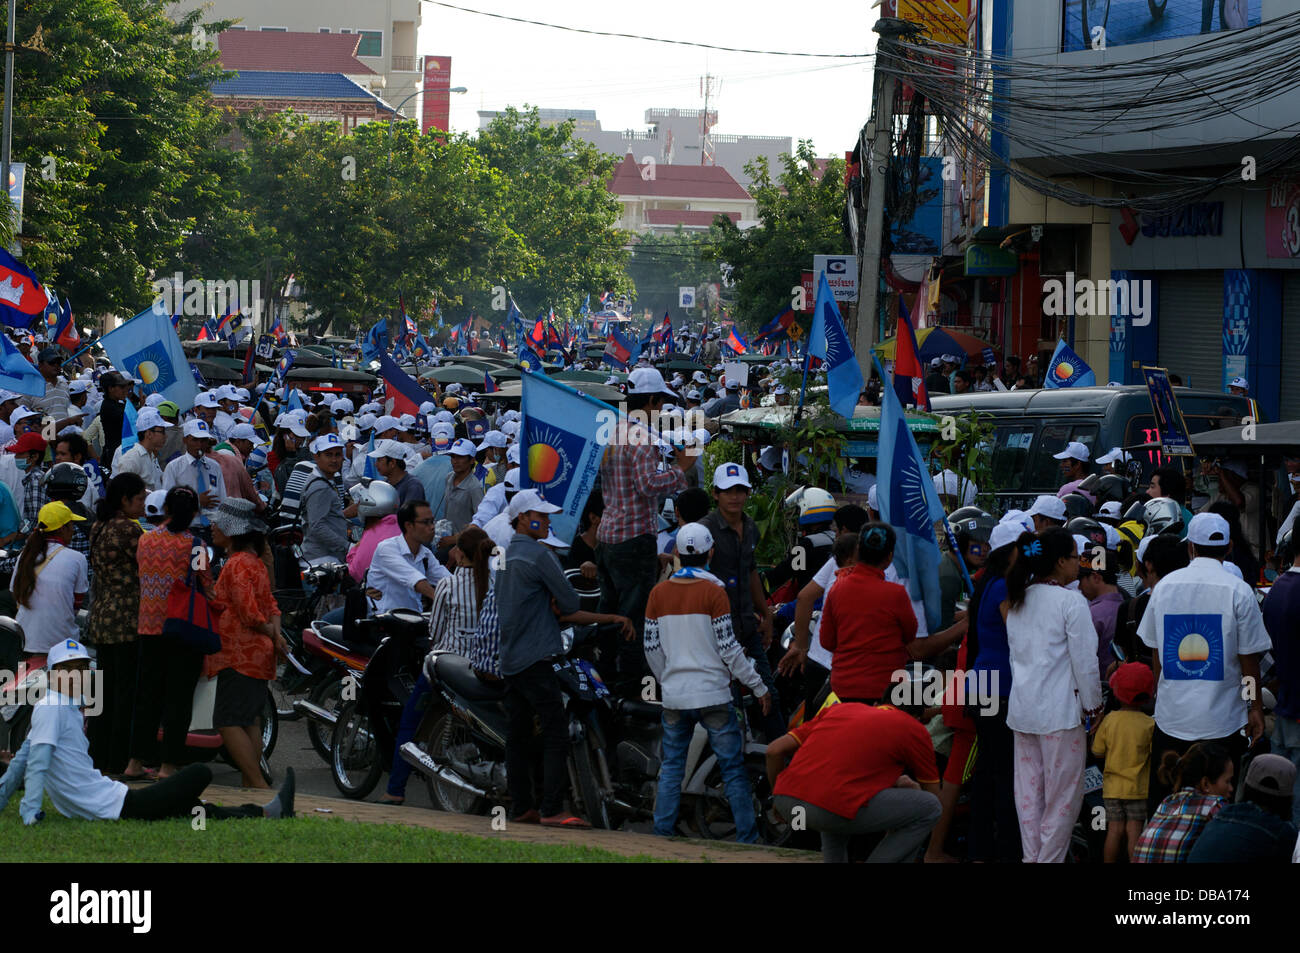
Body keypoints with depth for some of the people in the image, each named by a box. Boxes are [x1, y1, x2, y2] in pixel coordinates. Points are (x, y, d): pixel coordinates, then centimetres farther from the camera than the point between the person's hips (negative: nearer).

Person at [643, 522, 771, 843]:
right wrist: (759, 687, -2)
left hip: (674, 696, 4)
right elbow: (728, 648, -10)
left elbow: (652, 648, 7)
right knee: (733, 768, 3)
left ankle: (662, 835, 8)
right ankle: (747, 838, 2)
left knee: (671, 766, 12)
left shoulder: (659, 593, 2)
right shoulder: (713, 592, -10)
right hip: (712, 694, -4)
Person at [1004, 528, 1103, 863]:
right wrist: (1093, 707, 0)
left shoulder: (1018, 601, 10)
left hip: (1022, 706, 7)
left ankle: (1031, 857, 14)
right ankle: (1050, 859, -1)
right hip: (1059, 709, -7)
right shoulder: (1070, 602, -12)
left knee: (1028, 793, 11)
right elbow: (1084, 662, -11)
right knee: (1063, 795, 0)